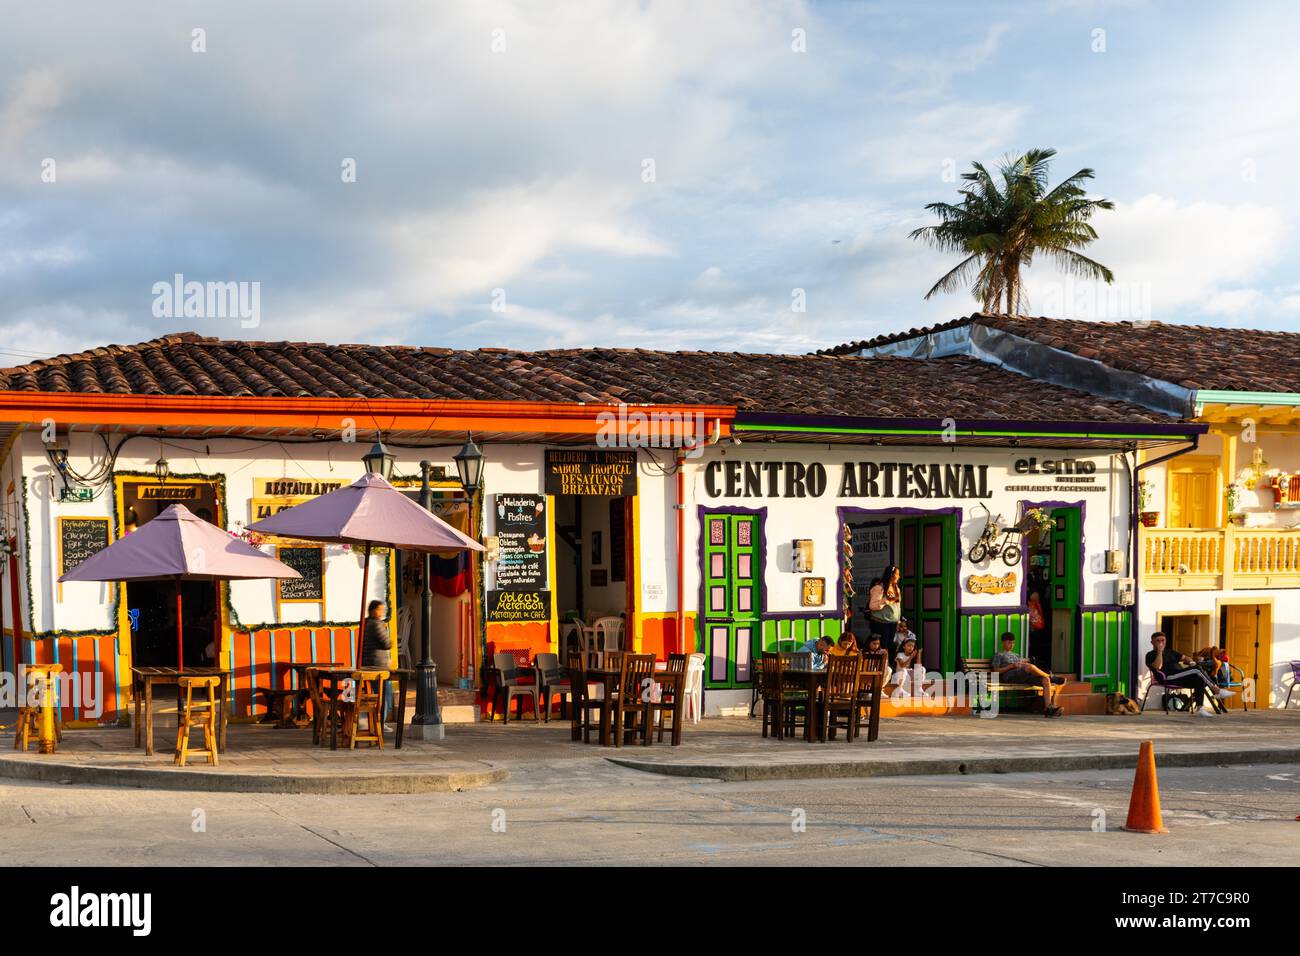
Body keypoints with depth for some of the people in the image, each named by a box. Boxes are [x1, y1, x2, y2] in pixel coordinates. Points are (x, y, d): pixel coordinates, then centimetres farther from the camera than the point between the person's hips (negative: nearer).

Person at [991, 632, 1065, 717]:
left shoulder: (1015, 655, 37)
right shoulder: (998, 655, 17)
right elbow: (996, 671, 4)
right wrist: (1012, 666, -6)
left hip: (1024, 677, 7)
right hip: (1009, 676, -7)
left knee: (1046, 680, -20)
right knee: (1030, 666, -37)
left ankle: (1048, 708, -31)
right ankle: (1051, 678, -15)